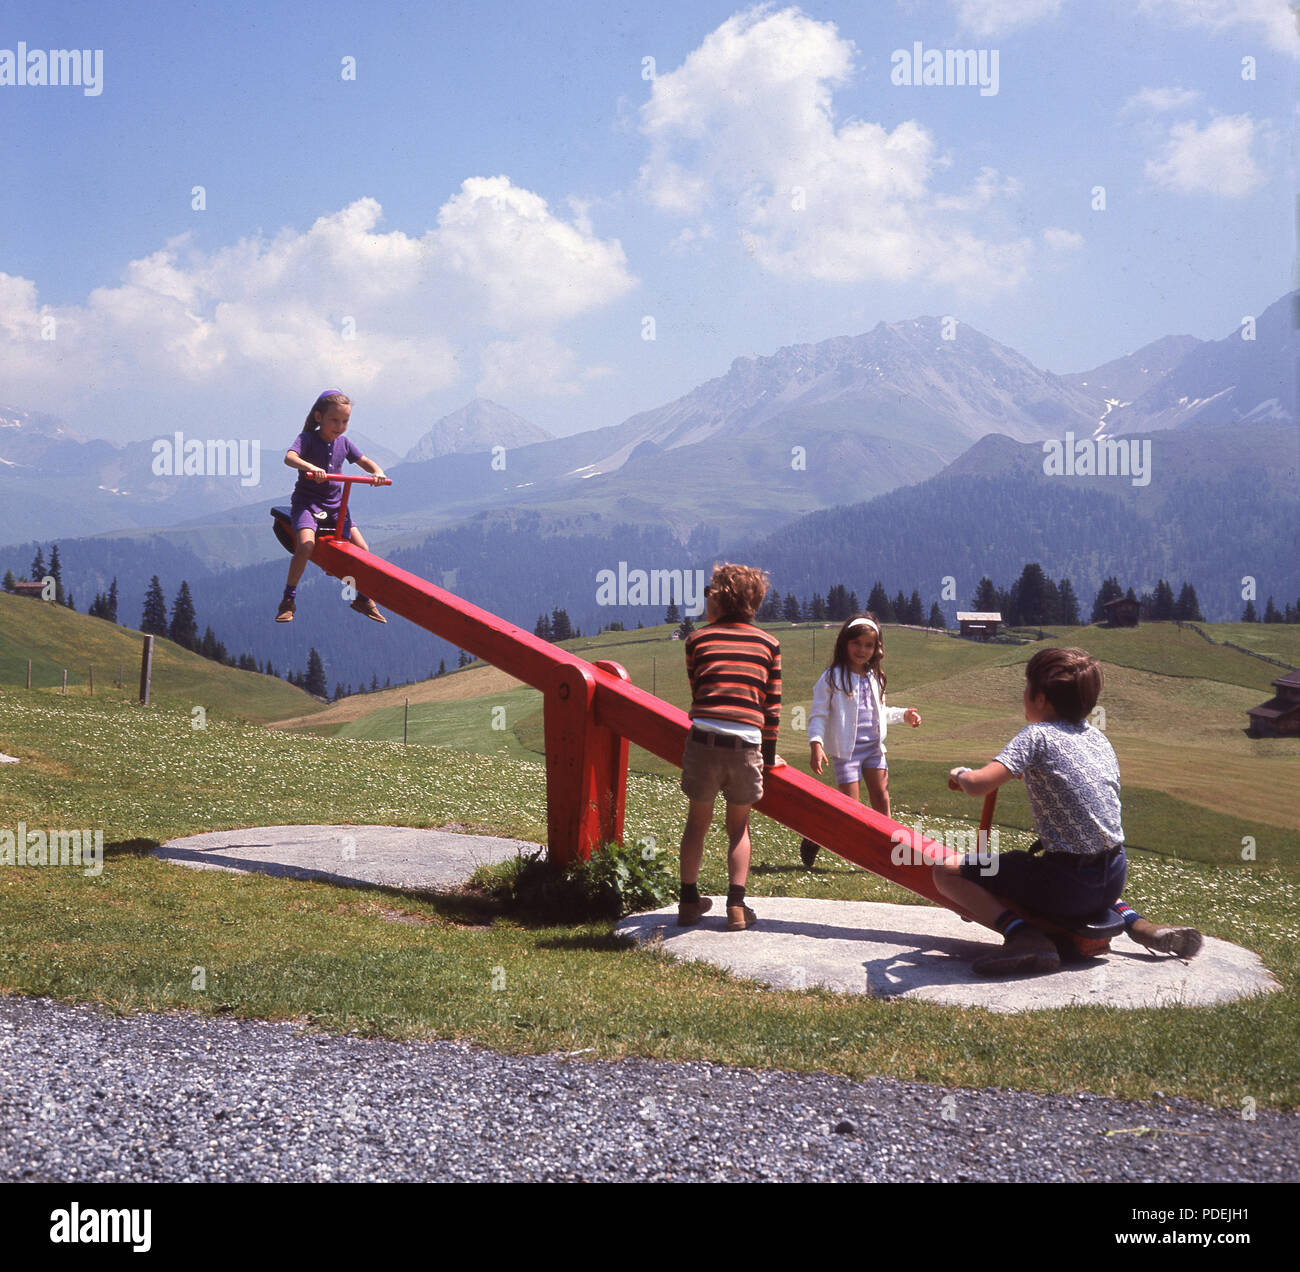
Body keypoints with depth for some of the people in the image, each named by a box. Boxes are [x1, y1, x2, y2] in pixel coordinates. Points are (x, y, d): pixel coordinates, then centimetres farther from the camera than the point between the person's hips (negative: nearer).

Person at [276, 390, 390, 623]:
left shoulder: (343, 443, 7)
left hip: (335, 505, 5)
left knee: (362, 549, -4)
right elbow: (289, 457, -27)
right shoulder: (307, 438, -9)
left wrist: (377, 471, -9)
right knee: (306, 544, -29)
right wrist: (310, 467, -48)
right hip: (307, 501, -5)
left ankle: (363, 599, 18)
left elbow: (365, 462, 15)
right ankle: (288, 600, -14)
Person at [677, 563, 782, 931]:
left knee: (697, 821, 16)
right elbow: (772, 704, 12)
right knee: (739, 826, 15)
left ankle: (689, 901, 20)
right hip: (747, 743, 0)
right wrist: (769, 755, 20)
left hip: (704, 736, 0)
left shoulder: (698, 639, 11)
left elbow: (697, 693, 15)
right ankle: (737, 907, 8)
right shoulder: (769, 643, 13)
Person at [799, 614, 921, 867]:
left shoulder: (874, 677, 14)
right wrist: (816, 745, -21)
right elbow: (818, 714, -9)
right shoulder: (832, 678, -7)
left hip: (874, 746, 6)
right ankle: (812, 839, 10)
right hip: (846, 749, -6)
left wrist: (904, 715, 15)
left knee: (881, 798, 3)